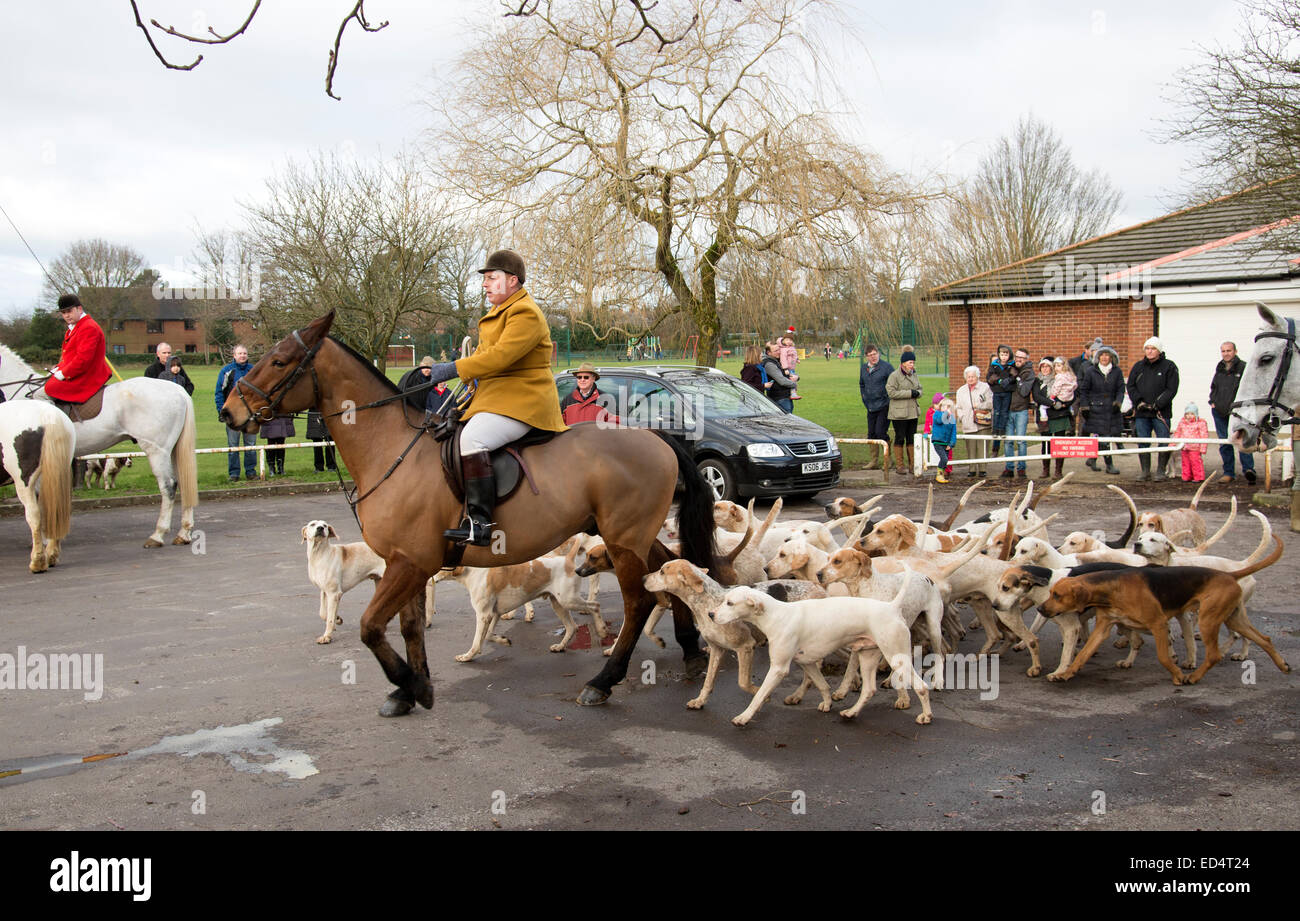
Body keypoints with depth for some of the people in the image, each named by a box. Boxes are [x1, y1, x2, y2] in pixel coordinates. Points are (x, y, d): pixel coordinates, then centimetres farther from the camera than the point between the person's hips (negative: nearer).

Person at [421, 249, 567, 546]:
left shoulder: (526, 313, -12)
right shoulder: (498, 312, 22)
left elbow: (501, 355, -24)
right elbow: (483, 354, 29)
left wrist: (454, 369, -23)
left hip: (522, 403, -12)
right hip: (493, 399, 12)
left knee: (472, 438, -32)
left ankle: (479, 523, -35)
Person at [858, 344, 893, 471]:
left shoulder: (886, 366, -8)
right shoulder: (863, 368, 10)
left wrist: (890, 399, -9)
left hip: (884, 406, -6)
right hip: (871, 407, 6)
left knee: (881, 432, -12)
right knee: (871, 433, 8)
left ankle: (887, 459, 1)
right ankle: (874, 461, 17)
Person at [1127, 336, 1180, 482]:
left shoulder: (1169, 367, 1)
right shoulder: (1138, 366, 11)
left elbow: (1171, 389, -5)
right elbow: (1131, 386, 10)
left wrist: (1158, 404, -13)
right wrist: (1139, 401, -4)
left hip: (1161, 412, -3)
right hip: (1141, 412, 3)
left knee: (1163, 442, -3)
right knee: (1143, 442, 3)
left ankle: (1161, 471, 6)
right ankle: (1145, 471, 10)